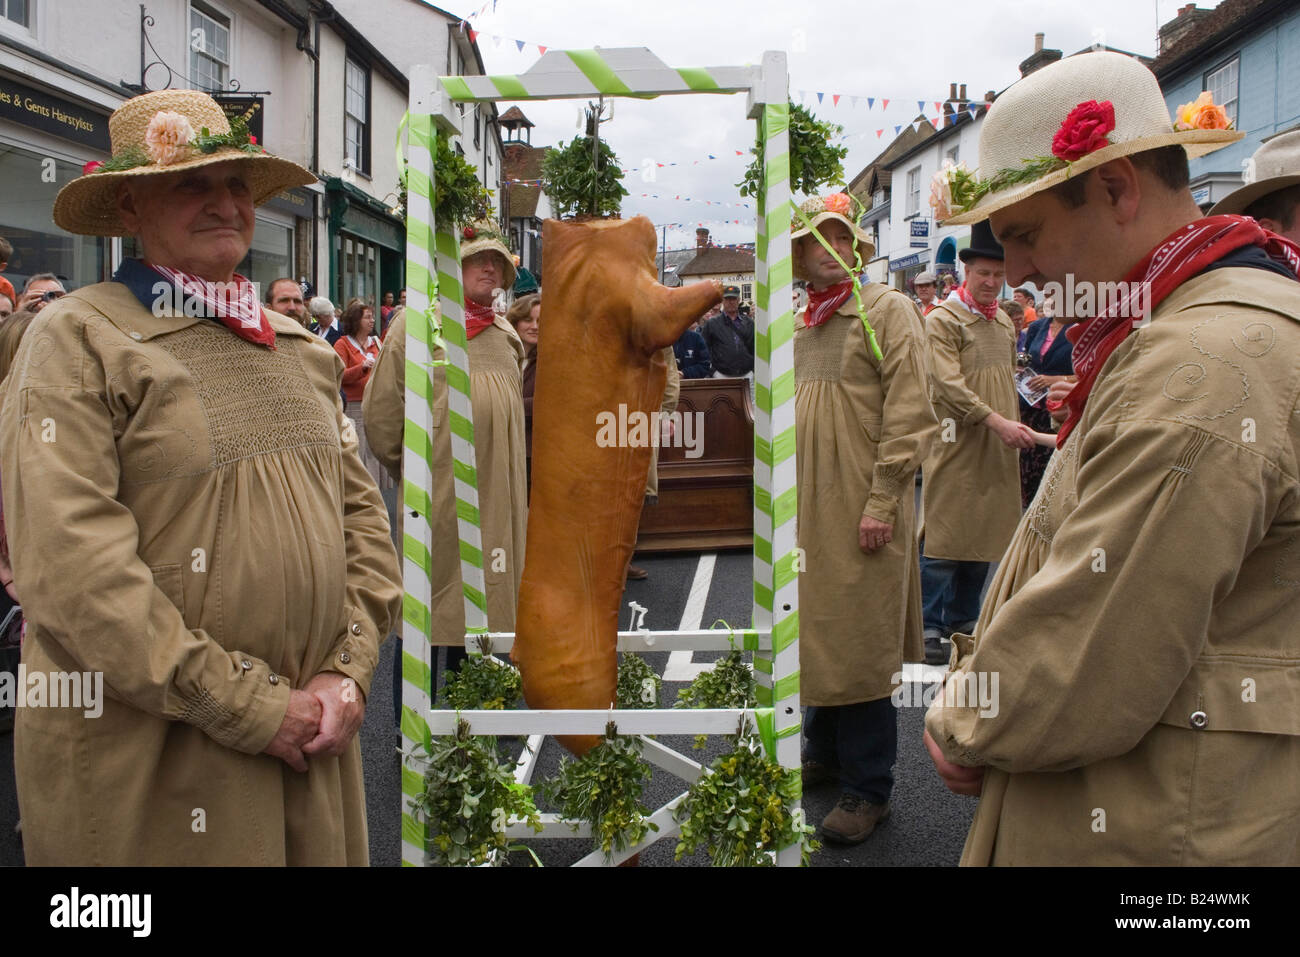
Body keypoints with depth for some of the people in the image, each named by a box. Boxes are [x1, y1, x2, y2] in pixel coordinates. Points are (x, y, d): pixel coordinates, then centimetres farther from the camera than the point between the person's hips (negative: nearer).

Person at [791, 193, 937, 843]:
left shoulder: (887, 309, -6)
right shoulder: (795, 326, 12)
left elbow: (909, 414, -11)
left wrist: (882, 501, -16)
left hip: (861, 510, -6)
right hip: (806, 506, 6)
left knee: (860, 642, -1)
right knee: (816, 630, 14)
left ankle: (867, 787, 11)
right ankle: (824, 754, 31)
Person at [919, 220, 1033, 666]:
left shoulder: (1004, 322, 15)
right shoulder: (941, 321, -8)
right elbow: (948, 386, -17)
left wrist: (1011, 424, 14)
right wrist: (997, 422, -24)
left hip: (997, 450, 7)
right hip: (956, 446, -7)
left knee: (985, 535, 10)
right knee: (944, 537, -4)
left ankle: (963, 620, 20)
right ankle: (931, 626, 3)